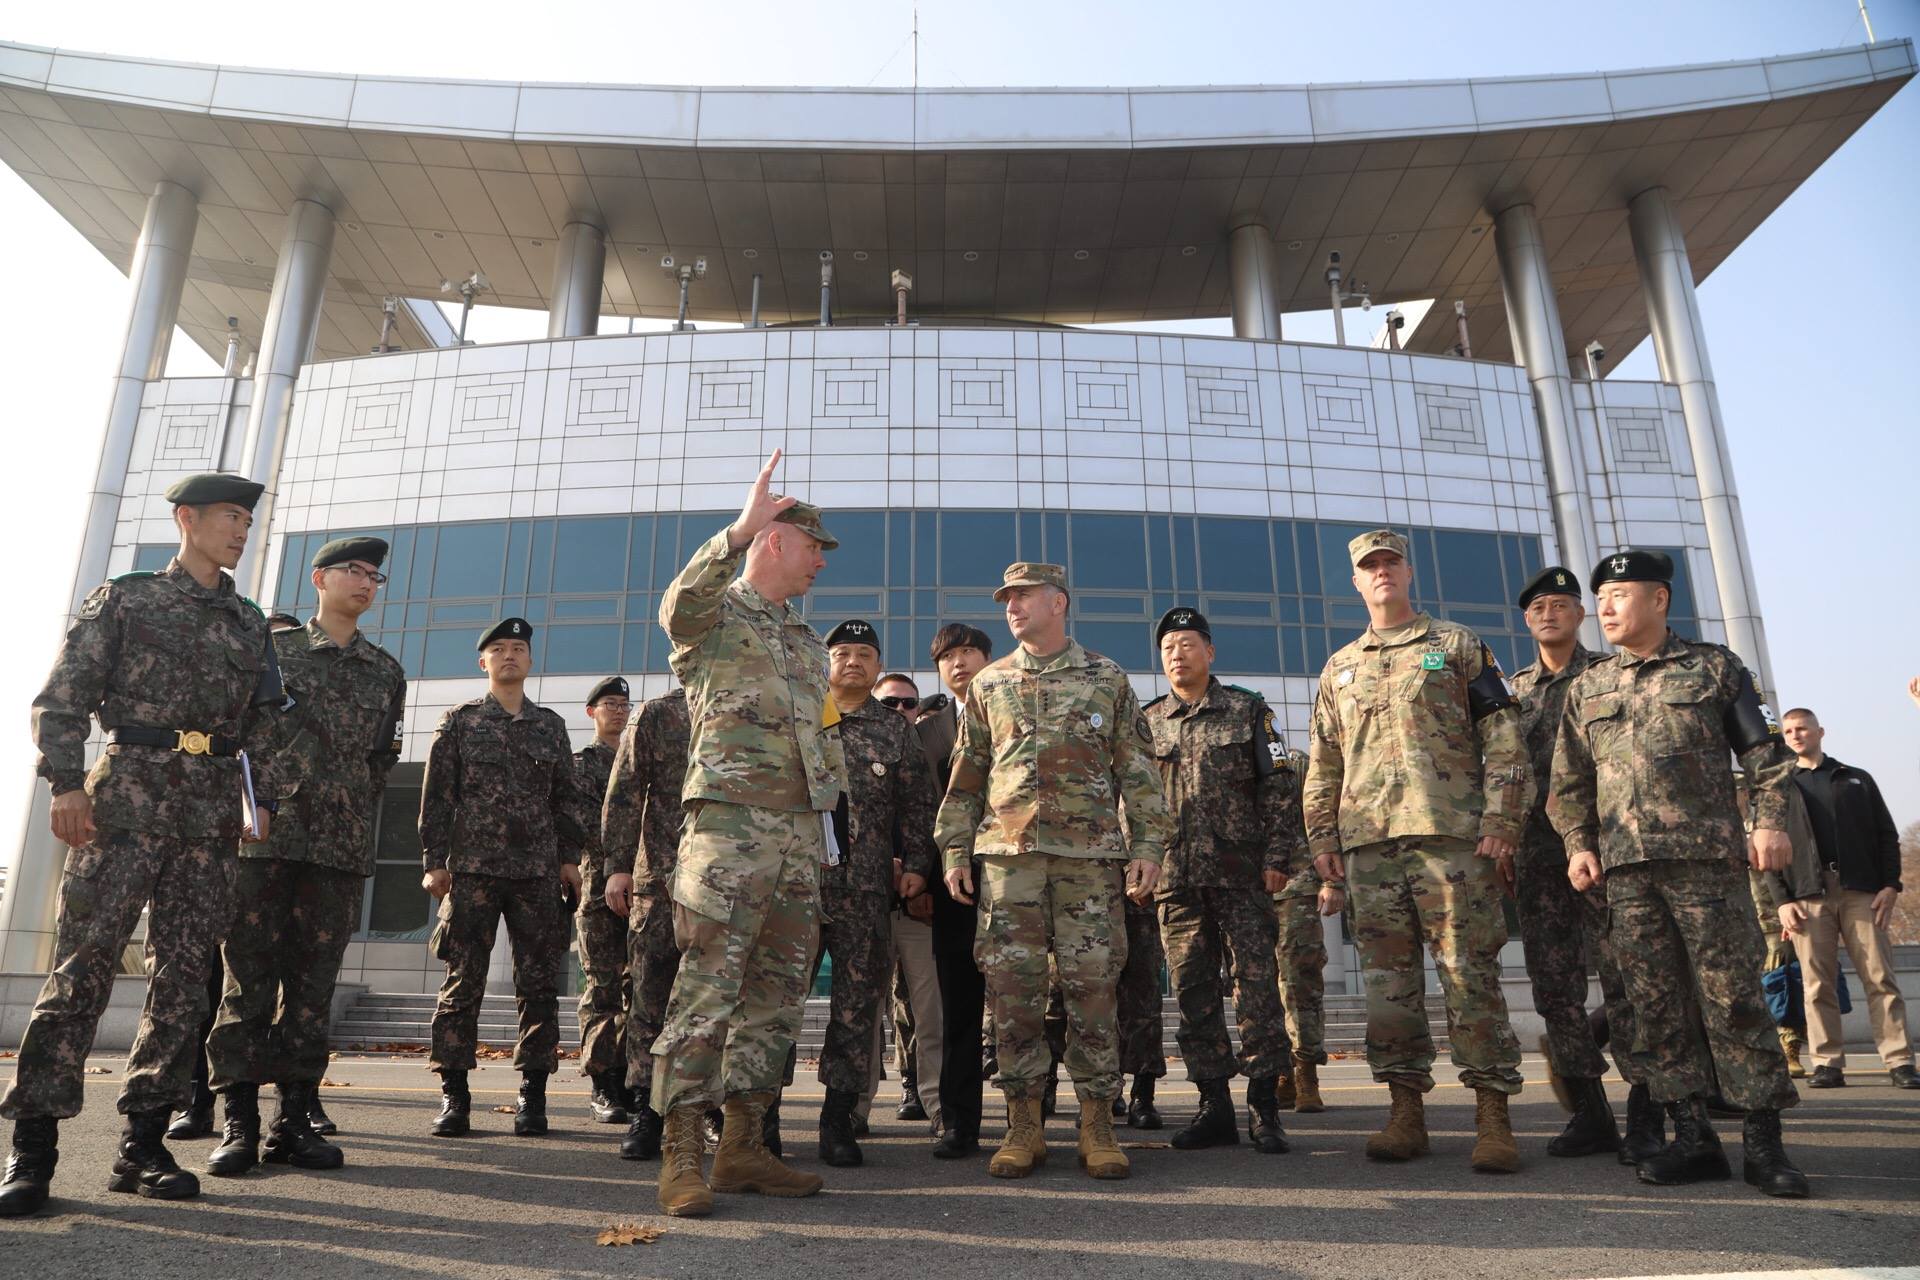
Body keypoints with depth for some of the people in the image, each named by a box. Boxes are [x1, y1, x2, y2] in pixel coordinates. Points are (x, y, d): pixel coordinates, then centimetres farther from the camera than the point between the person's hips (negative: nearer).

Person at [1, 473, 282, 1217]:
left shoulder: (250, 623, 18)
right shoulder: (124, 600, 7)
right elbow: (61, 700, 0)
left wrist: (263, 801, 8)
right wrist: (66, 785, -12)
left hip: (212, 816, 4)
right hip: (128, 798, -4)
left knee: (185, 976, 2)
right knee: (83, 966, -7)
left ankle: (143, 1146, 9)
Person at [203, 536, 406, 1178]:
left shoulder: (387, 671, 15)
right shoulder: (271, 648, 7)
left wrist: (353, 822, 11)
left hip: (340, 847, 2)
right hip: (266, 836, -2)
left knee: (313, 981, 4)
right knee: (249, 975, -1)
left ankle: (295, 1119, 9)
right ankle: (239, 1120, 4)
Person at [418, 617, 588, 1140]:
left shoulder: (551, 725, 14)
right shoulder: (459, 720, 9)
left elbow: (569, 798, 14)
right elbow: (436, 796, 5)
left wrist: (569, 857, 5)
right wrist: (434, 861, -3)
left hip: (539, 871, 2)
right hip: (473, 867, -2)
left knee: (539, 984, 2)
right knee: (463, 981, -1)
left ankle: (532, 1095, 9)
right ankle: (453, 1094, 8)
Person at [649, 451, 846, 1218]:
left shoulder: (808, 643, 23)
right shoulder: (715, 613, 2)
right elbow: (678, 604, -25)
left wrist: (825, 827, 19)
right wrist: (739, 530, -35)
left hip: (800, 833, 8)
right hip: (730, 823, -7)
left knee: (776, 995, 8)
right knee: (708, 989, -9)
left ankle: (744, 1146, 16)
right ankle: (682, 1155, -2)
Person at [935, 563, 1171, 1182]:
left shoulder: (1107, 679, 9)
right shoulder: (988, 684, 14)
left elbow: (1138, 771, 7)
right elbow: (966, 776, 14)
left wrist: (1147, 844, -2)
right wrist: (954, 850, 7)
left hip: (1090, 853, -1)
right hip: (1007, 853, 2)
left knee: (1092, 985, -1)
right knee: (1012, 986, -1)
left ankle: (1098, 1125, 10)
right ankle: (1023, 1126, 10)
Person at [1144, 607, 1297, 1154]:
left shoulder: (1248, 710, 7)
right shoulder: (1147, 722, 13)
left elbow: (1279, 787, 2)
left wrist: (1277, 856, -6)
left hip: (1242, 872, -2)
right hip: (1175, 878, 3)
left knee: (1256, 983, -3)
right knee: (1193, 991, 5)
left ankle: (1264, 1108, 5)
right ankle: (1214, 1107, 14)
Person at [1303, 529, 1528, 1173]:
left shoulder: (1457, 646, 9)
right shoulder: (1339, 668, 20)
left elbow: (1503, 738, 2)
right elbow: (1322, 763, 20)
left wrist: (1501, 823, -8)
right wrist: (1322, 835, 10)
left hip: (1451, 830, -4)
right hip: (1368, 838, 4)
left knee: (1469, 970, -4)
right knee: (1388, 976, 4)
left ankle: (1493, 1117, 2)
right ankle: (1406, 1112, 11)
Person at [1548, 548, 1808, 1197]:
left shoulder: (1714, 666, 10)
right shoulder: (1586, 687, 16)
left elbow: (1764, 751, 7)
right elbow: (1569, 781, 15)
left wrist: (1769, 821, -5)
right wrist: (1579, 844, 4)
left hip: (1707, 856, -3)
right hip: (1625, 867, 3)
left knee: (1733, 996, -2)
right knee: (1655, 1004, 3)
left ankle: (1764, 1142, 7)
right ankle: (1693, 1138, 10)